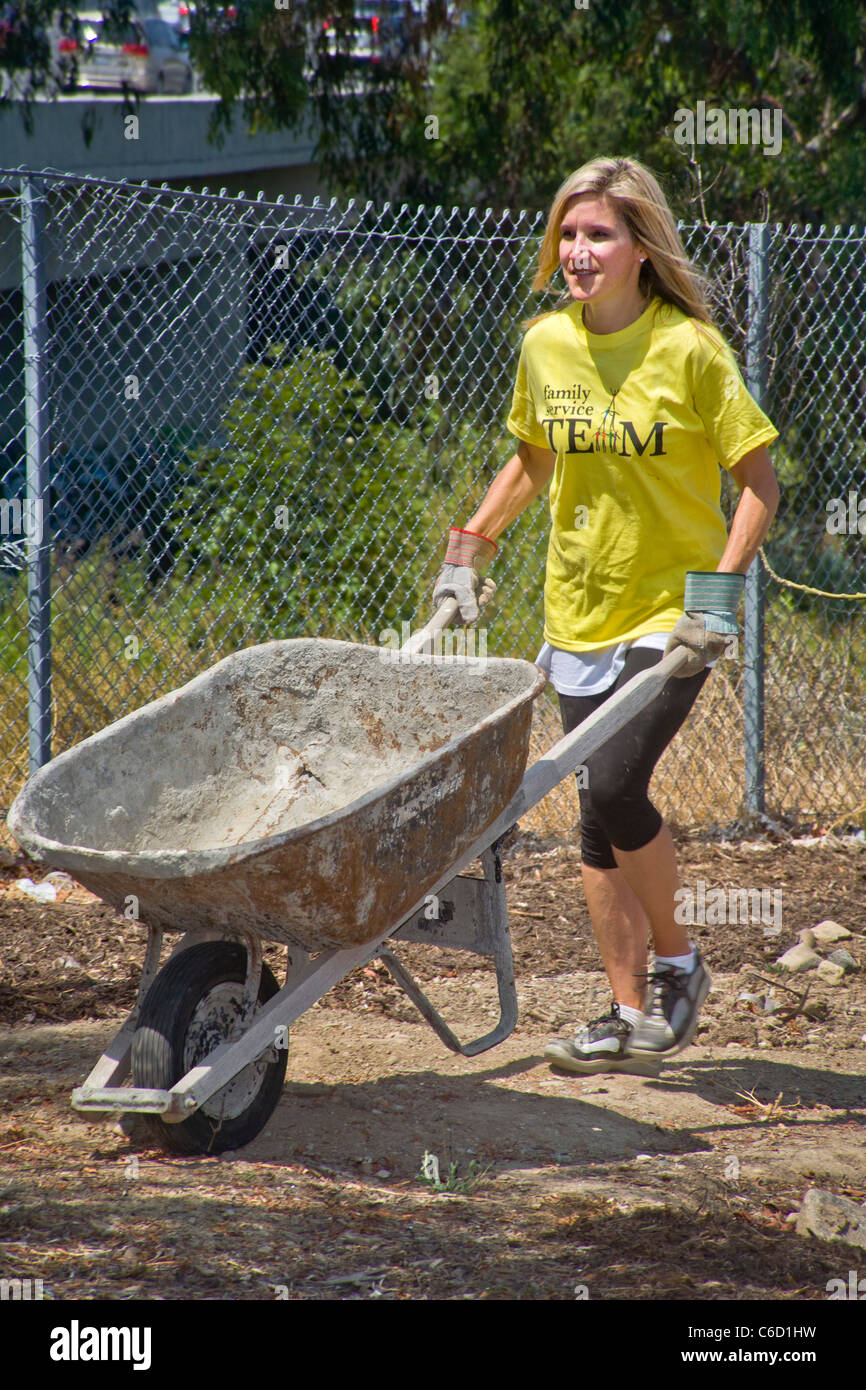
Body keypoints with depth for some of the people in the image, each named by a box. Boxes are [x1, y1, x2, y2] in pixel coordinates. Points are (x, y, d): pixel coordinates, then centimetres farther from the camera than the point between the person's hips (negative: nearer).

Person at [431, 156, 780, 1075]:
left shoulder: (690, 348, -12)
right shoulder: (544, 346, 3)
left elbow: (757, 480, -8)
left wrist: (722, 587, -17)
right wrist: (470, 549, 14)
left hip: (671, 613, -5)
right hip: (580, 615, 5)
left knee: (615, 785, -19)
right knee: (599, 821, 5)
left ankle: (677, 963, 4)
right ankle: (630, 1015, 14)